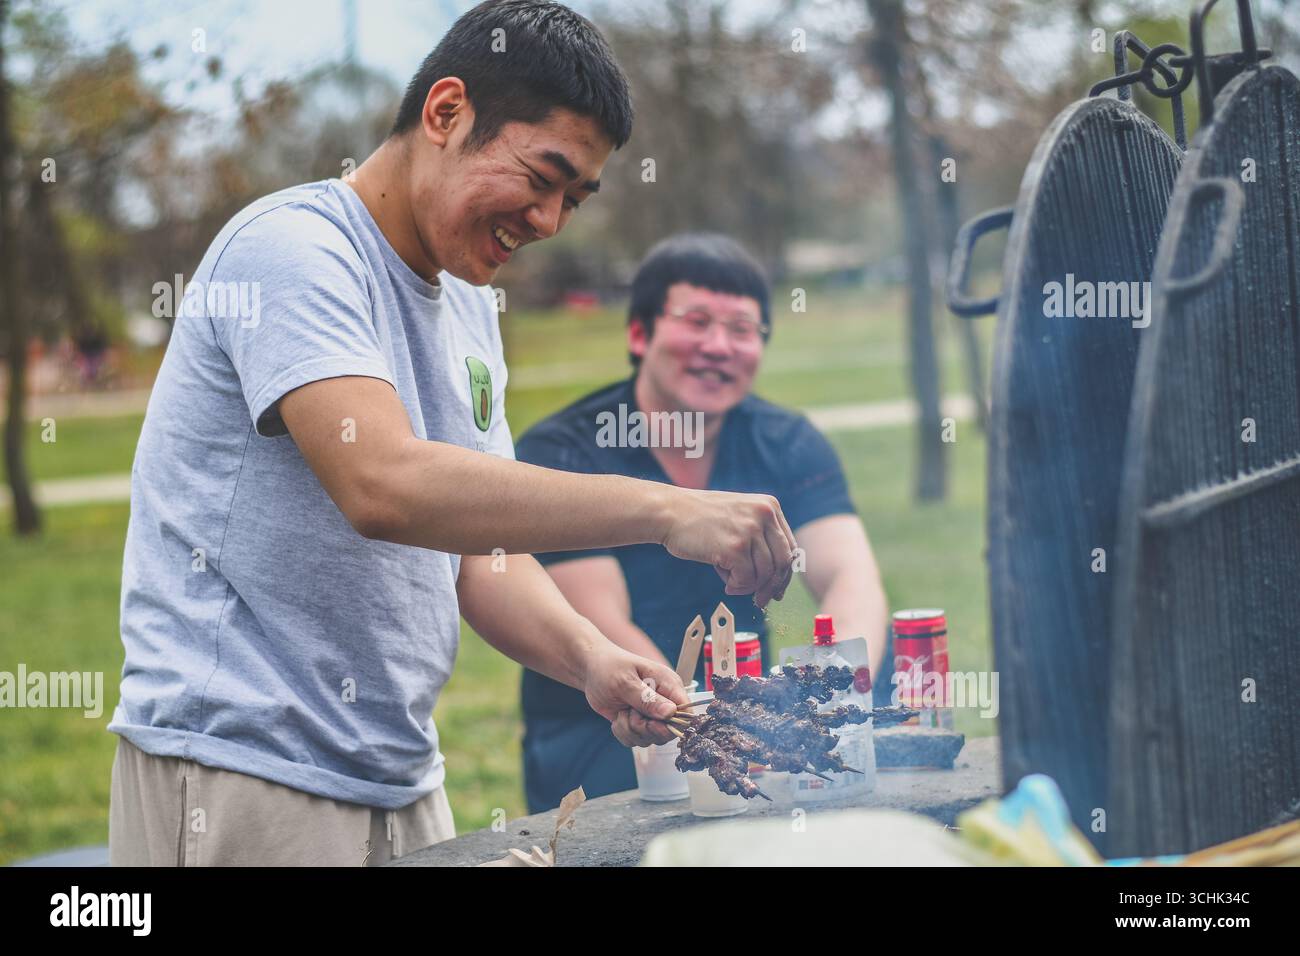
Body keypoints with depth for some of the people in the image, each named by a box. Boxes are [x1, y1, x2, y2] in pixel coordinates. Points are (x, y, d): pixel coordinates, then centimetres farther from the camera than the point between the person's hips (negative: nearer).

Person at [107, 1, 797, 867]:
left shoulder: (469, 308, 13)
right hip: (242, 779, -8)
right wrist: (665, 511, -31)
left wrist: (588, 658, -7)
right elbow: (384, 484, -29)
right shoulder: (293, 250, -14)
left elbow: (478, 551, 14)